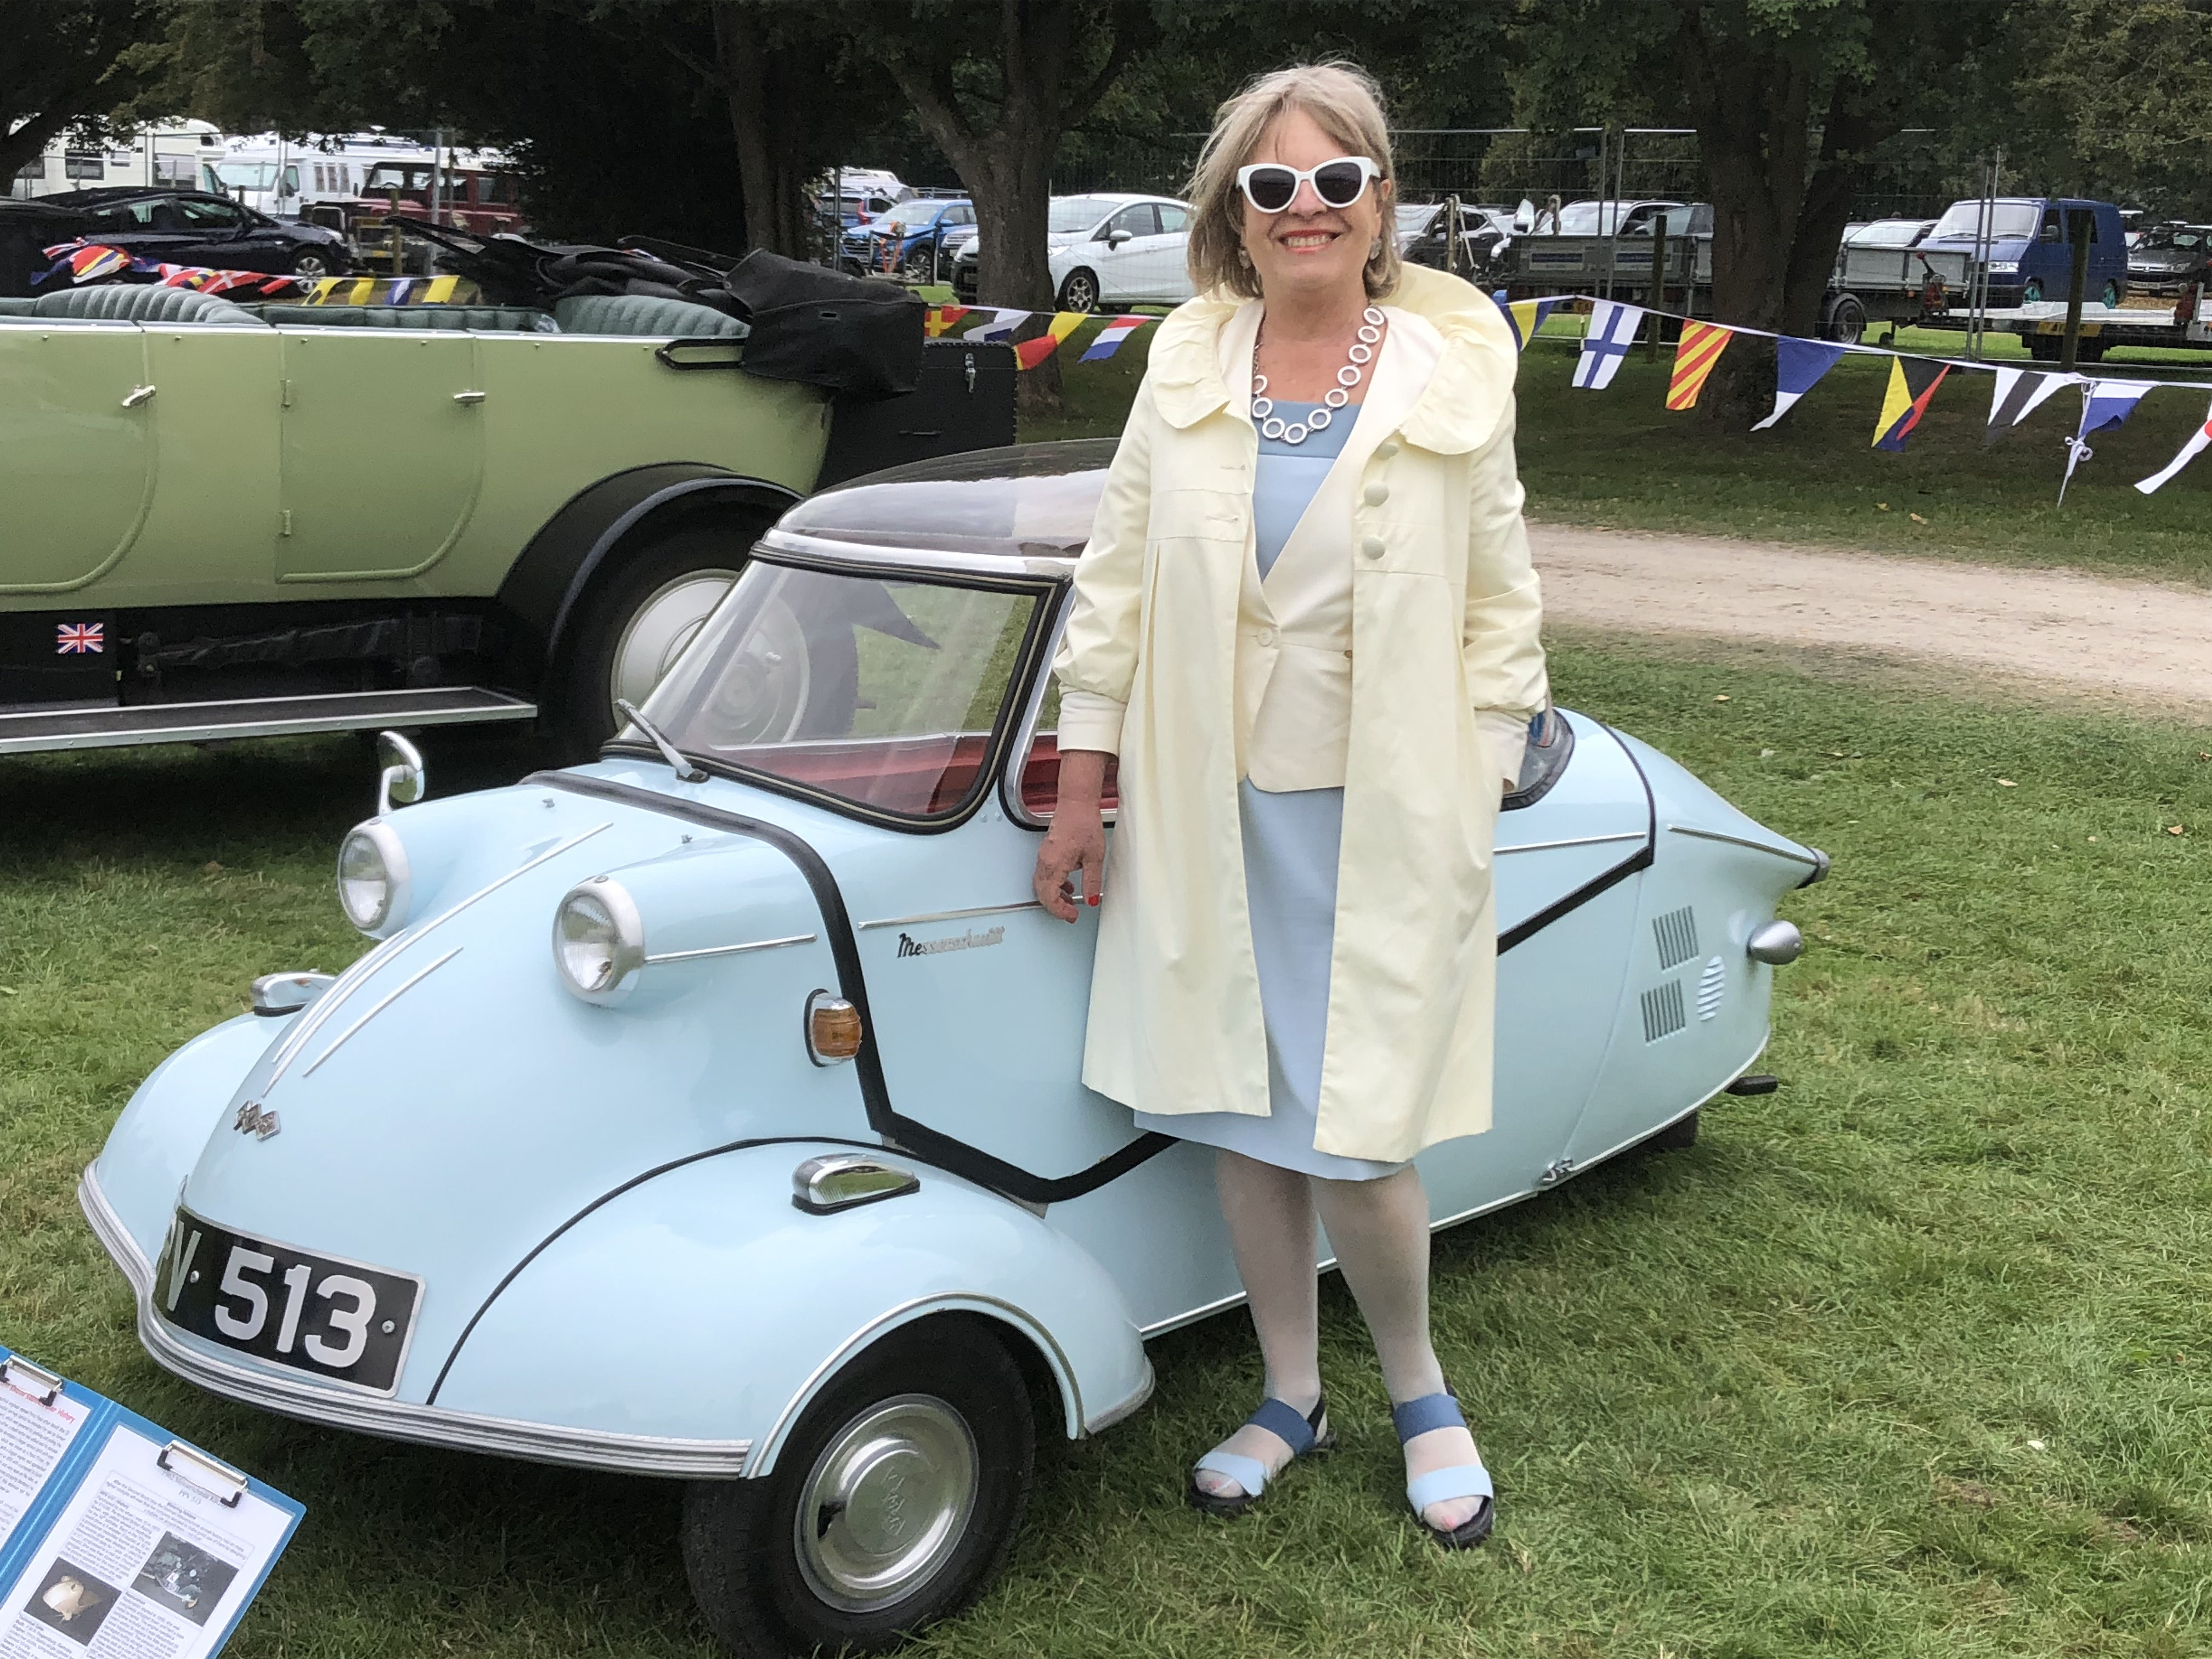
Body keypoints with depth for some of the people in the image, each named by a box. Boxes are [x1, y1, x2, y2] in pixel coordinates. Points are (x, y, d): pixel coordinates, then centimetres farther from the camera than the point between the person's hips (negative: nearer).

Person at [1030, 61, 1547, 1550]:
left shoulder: (1455, 369, -3)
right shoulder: (1188, 362, 3)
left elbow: (1499, 607, 0)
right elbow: (1116, 581, 7)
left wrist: (1472, 807, -4)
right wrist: (1081, 790, 5)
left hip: (1382, 823, -3)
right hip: (1212, 809, 3)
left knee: (1354, 1137, -2)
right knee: (1242, 1120, 11)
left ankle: (1421, 1388, 26)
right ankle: (1291, 1397, 31)